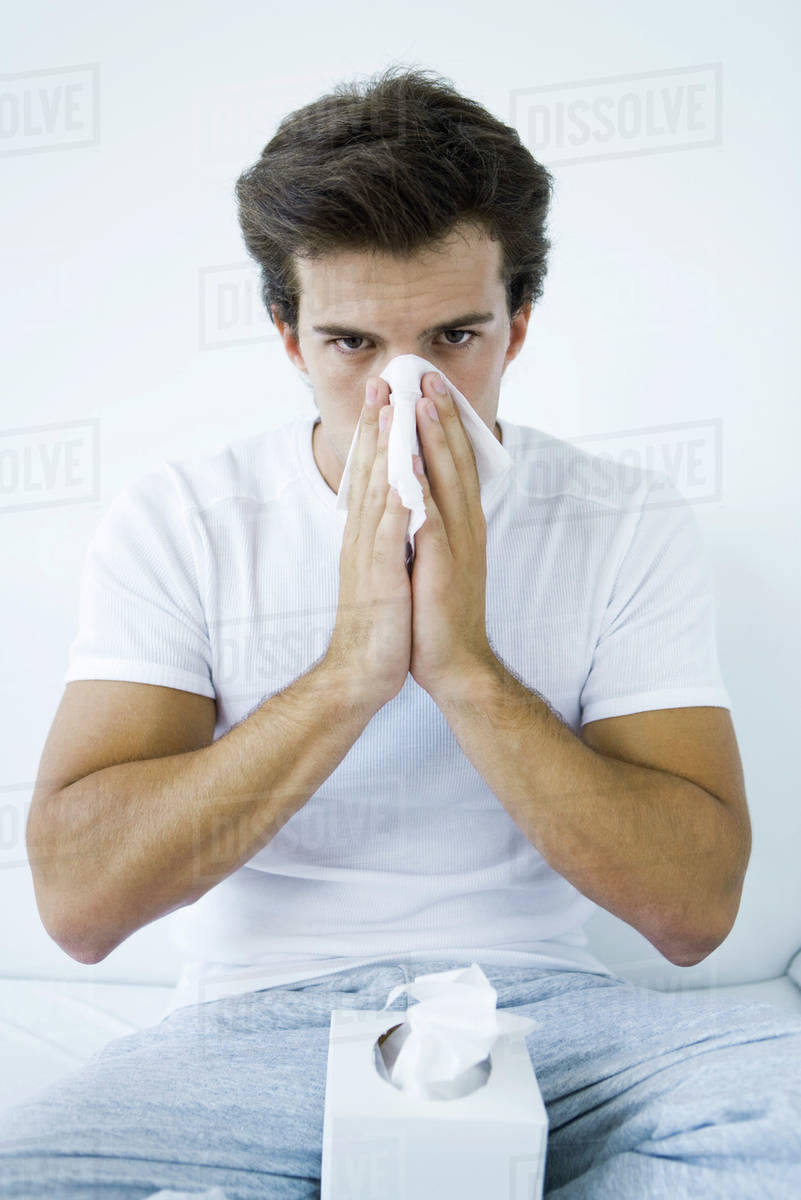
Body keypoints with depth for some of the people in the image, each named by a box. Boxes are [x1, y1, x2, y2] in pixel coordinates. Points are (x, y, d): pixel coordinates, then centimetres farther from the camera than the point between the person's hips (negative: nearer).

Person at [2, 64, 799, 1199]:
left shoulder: (628, 523, -4)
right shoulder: (175, 522, -6)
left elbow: (695, 907, -12)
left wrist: (466, 667, -24)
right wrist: (347, 671, -26)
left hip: (542, 1010, 1)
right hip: (256, 1023, 0)